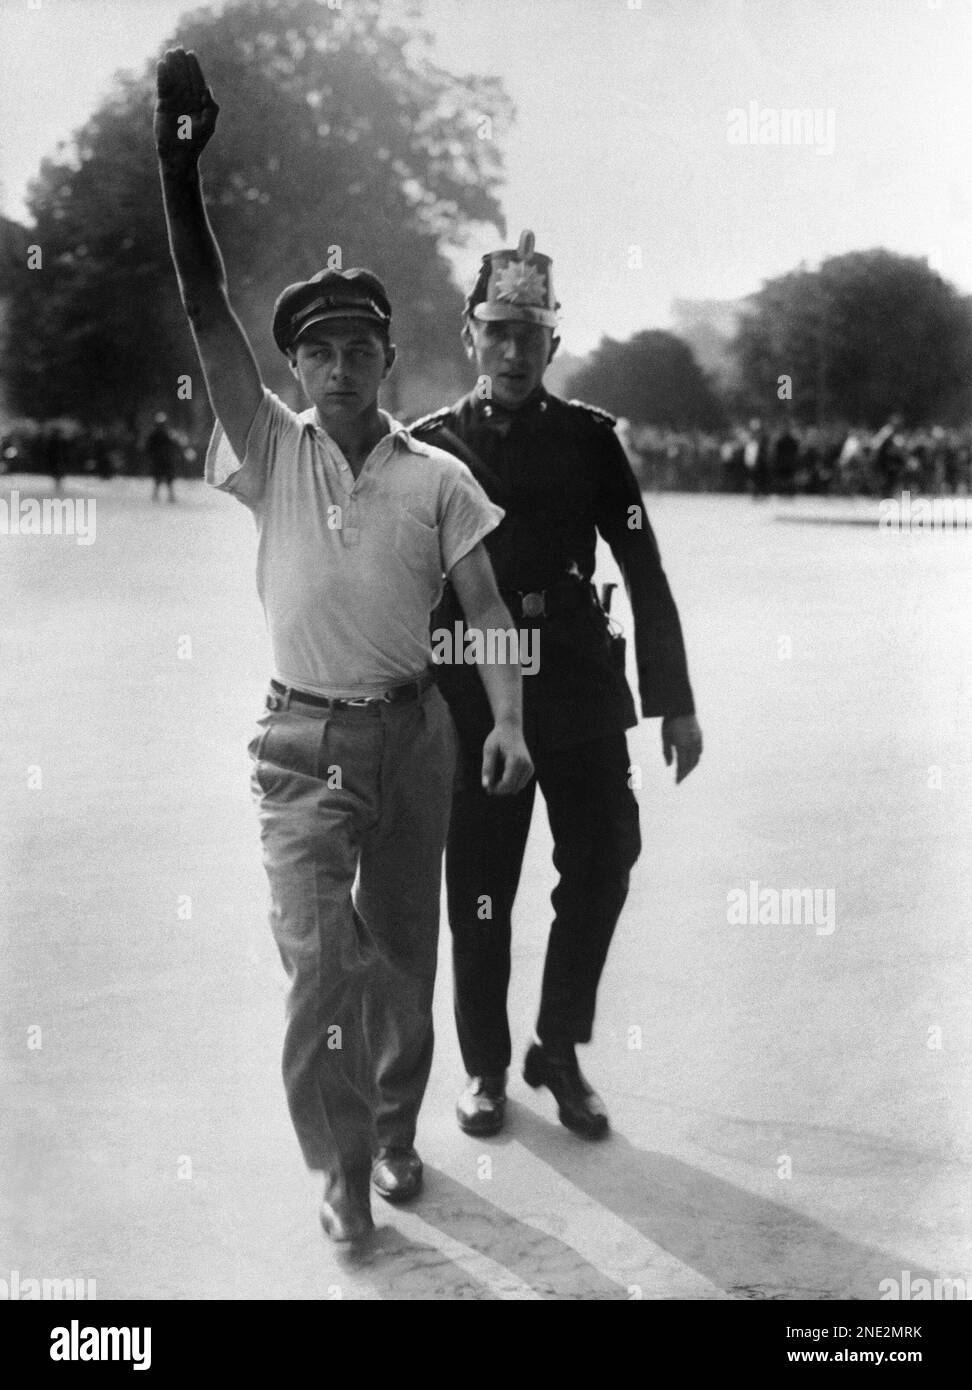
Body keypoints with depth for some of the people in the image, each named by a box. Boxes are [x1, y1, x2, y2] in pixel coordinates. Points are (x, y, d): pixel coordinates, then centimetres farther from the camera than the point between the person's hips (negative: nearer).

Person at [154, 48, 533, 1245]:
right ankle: (340, 1162, 7)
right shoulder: (272, 453, -3)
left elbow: (484, 608, -4)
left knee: (403, 944, 12)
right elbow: (206, 312, -12)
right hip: (303, 739, -1)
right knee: (320, 953, -9)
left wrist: (507, 722, -19)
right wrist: (180, 163, -21)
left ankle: (394, 1131, 32)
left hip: (413, 730, 1)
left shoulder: (436, 478, -2)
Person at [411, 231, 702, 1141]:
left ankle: (560, 1050, 22)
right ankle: (486, 1067, 24)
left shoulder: (588, 438, 5)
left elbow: (645, 572, 4)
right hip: (474, 694, -1)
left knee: (602, 865, 1)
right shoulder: (430, 446, 3)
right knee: (479, 891, 6)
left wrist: (673, 699, 1)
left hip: (580, 686, 1)